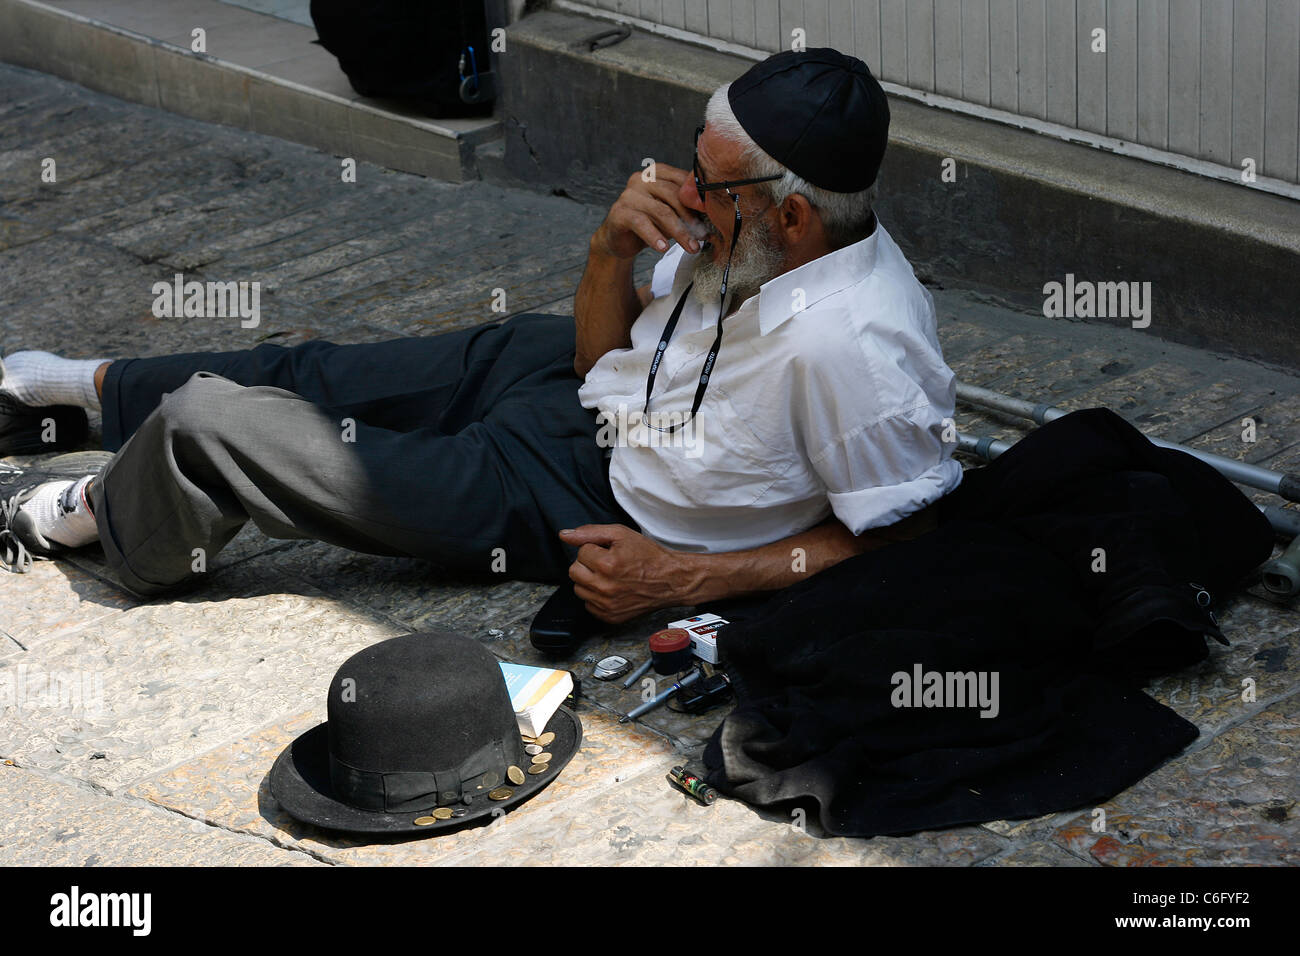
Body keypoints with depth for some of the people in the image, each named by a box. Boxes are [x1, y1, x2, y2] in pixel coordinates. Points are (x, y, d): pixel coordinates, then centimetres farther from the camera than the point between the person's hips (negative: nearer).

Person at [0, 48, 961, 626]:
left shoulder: (850, 346, -36)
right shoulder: (754, 232, -11)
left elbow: (904, 531, -24)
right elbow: (603, 352, 2)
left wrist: (682, 579, -24)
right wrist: (613, 246, -20)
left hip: (569, 502, -7)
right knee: (302, 374, 19)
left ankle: (99, 514, 31)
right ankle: (91, 385, 49)